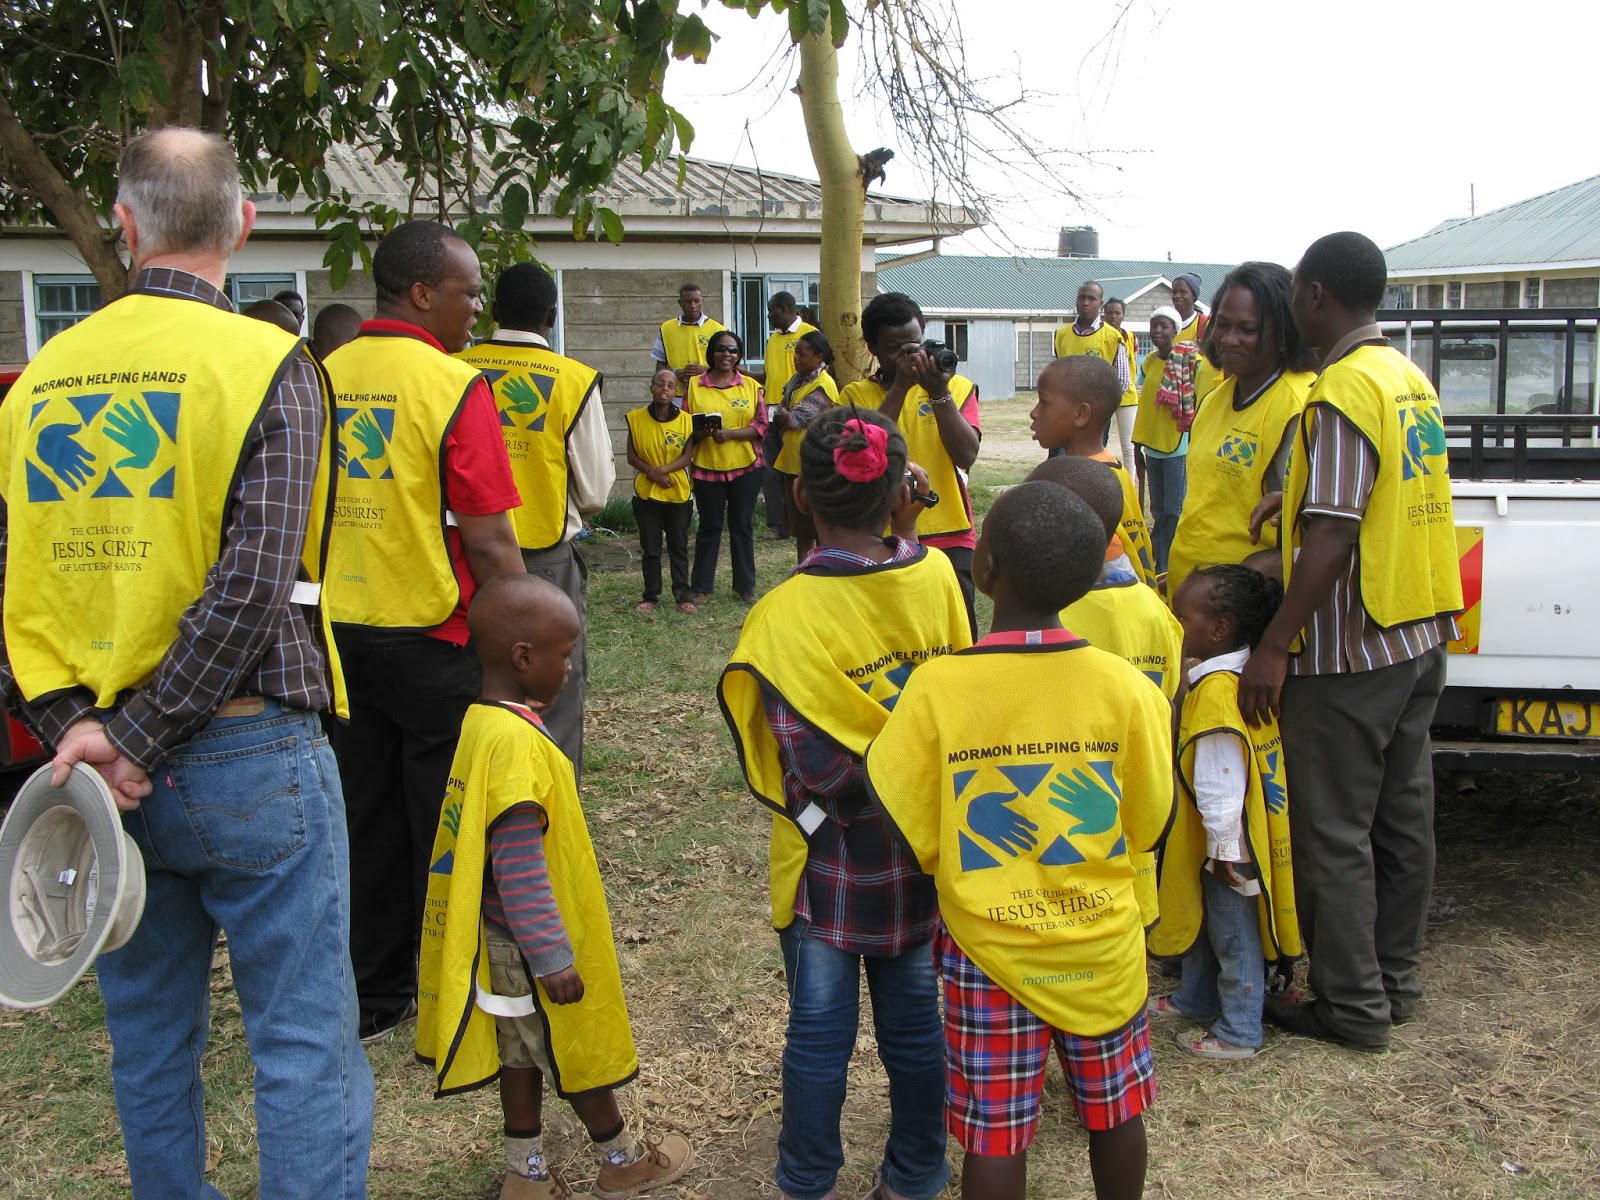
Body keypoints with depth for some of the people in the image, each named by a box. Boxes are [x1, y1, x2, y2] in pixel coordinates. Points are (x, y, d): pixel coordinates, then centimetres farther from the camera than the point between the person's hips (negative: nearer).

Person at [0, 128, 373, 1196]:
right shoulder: (266, 364, -10)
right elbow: (253, 584, -19)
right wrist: (141, 741, -15)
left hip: (100, 766, 5)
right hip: (248, 752, -5)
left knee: (151, 1041, 19)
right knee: (304, 1041, 5)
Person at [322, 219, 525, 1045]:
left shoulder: (323, 378, 4)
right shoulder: (453, 386, -15)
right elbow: (490, 544, -17)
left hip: (342, 631, 6)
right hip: (432, 637, -6)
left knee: (365, 815, 15)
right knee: (442, 822, 7)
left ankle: (372, 994, 27)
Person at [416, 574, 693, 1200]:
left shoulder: (480, 722, 1)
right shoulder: (516, 743, -29)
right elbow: (519, 866, -29)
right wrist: (553, 957, -22)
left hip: (504, 938, 8)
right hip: (530, 944, -8)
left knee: (526, 1050, 20)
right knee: (580, 1049, 12)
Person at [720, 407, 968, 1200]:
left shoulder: (786, 615, -22)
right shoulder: (935, 575, -11)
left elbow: (819, 771, -26)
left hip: (832, 864, -3)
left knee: (820, 1031, 13)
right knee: (915, 1021, 18)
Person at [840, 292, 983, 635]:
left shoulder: (958, 387, 6)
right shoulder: (856, 395, 5)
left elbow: (967, 456, -9)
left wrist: (939, 392, -17)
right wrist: (899, 386, -17)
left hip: (949, 538, 0)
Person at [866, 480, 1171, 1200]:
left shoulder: (936, 688, -19)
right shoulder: (1125, 687, -14)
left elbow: (909, 835, -10)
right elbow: (1146, 824, -2)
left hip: (986, 947, -1)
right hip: (1103, 944, 2)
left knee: (995, 1136, 12)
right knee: (1115, 1113, 22)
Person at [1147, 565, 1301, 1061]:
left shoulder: (1217, 690, -28)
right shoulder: (1236, 674, 4)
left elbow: (1223, 782, -27)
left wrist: (1224, 848, -21)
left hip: (1231, 847, -10)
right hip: (1210, 840, 10)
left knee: (1234, 935, 5)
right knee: (1204, 921, 25)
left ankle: (1240, 1033, 19)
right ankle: (1195, 1000, 42)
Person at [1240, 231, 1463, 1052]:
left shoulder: (1342, 391, -19)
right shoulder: (1410, 378, 10)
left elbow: (1334, 537, -23)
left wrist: (1273, 647, -20)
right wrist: (1299, 493, 12)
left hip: (1352, 646, -9)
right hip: (1419, 633, 9)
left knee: (1333, 831, 2)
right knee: (1402, 816, 16)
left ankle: (1352, 1006, 12)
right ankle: (1395, 981, 28)